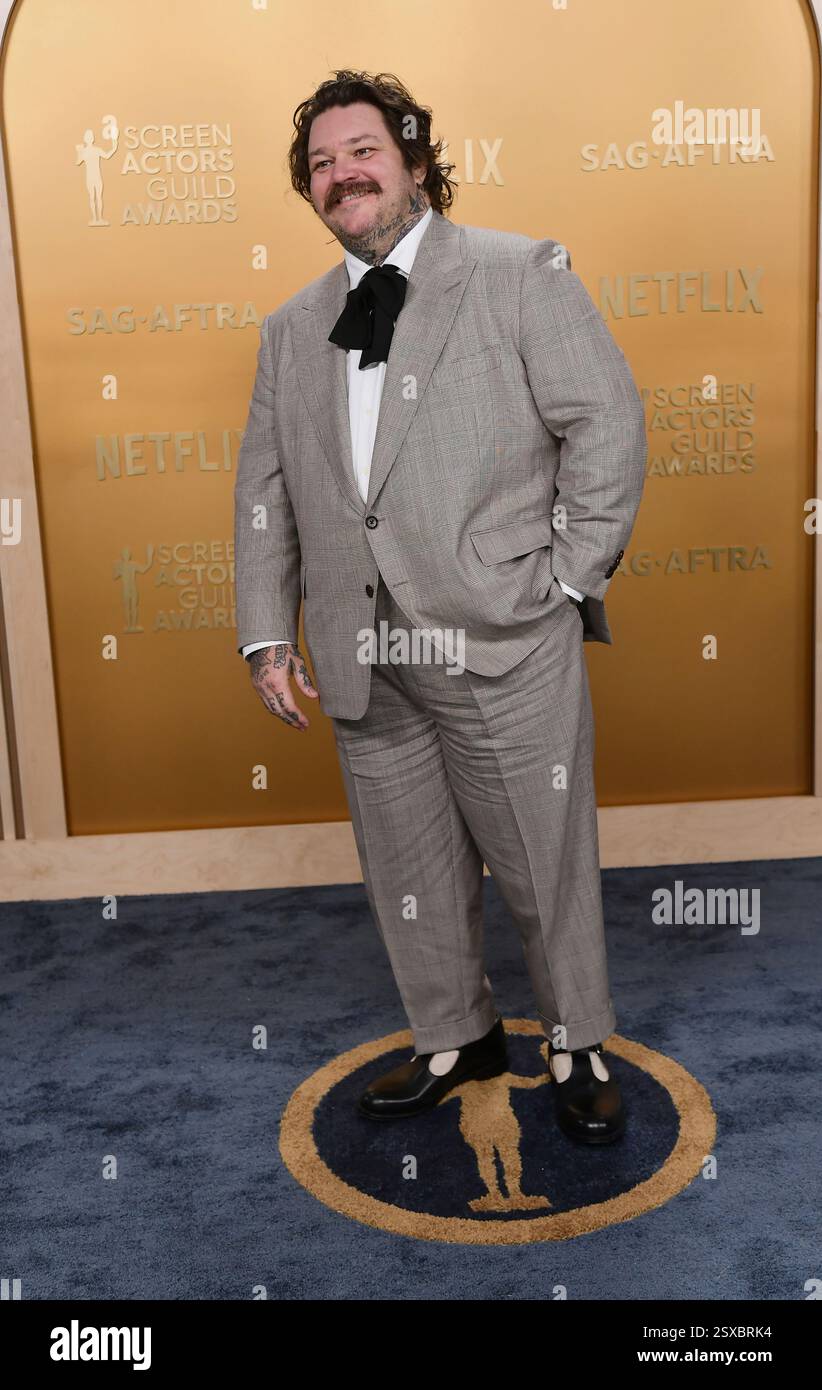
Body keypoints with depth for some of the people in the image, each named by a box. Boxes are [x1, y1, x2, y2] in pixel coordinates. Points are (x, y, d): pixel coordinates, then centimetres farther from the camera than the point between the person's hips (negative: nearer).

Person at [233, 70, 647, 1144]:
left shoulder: (522, 273, 2)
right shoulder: (291, 330, 15)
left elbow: (608, 425, -4)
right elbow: (264, 490, 15)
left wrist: (566, 581, -9)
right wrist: (267, 633, 8)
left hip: (506, 647, -4)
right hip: (362, 657, 5)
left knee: (546, 864, 6)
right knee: (407, 869, 14)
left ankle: (578, 1047, 30)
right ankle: (456, 1038, 35)